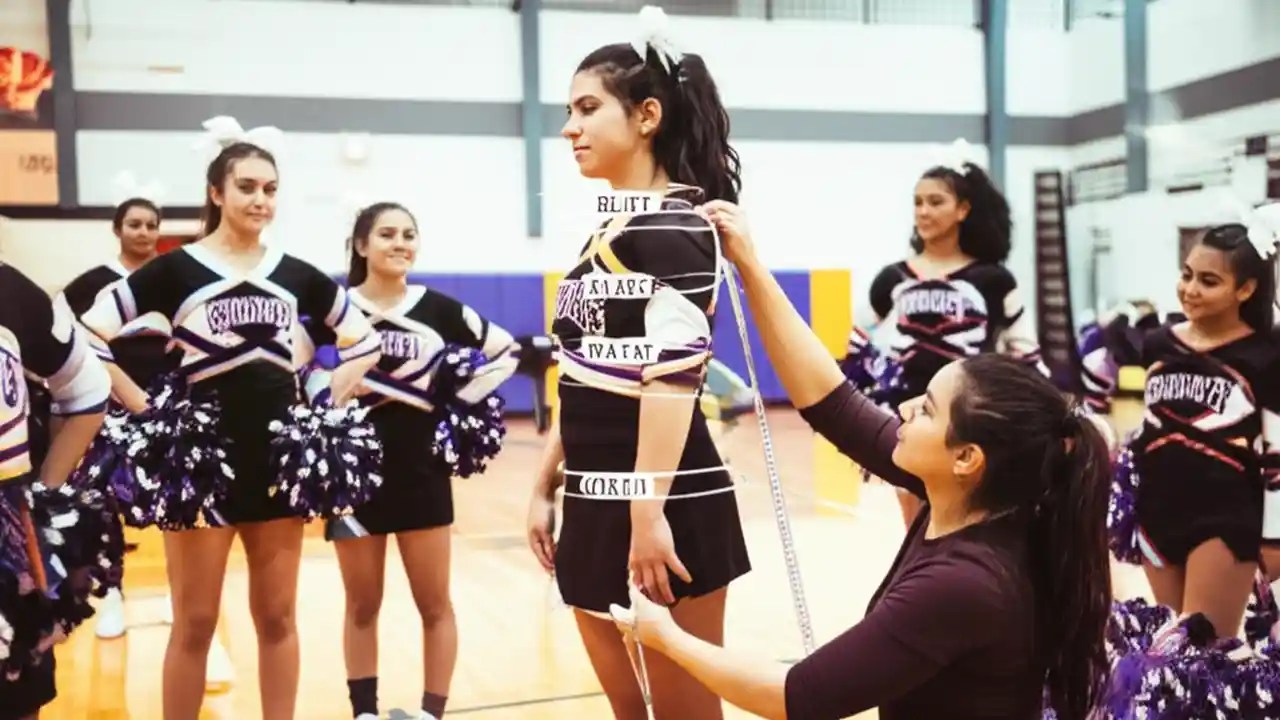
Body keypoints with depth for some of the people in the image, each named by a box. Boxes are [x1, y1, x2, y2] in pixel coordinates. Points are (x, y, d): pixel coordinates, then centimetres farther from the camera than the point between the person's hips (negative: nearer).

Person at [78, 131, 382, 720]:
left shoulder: (297, 275, 7)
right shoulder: (176, 269, -3)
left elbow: (365, 340, 16)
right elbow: (87, 338, -7)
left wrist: (328, 404, 6)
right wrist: (144, 408, -9)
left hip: (280, 448, 4)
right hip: (202, 451, -3)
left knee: (277, 615, 11)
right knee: (195, 622, 3)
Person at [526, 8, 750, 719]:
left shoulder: (672, 224, -11)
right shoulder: (608, 231, 15)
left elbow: (675, 374, -21)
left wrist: (649, 513, -25)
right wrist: (545, 486, 17)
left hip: (667, 508, -9)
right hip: (596, 505, 9)